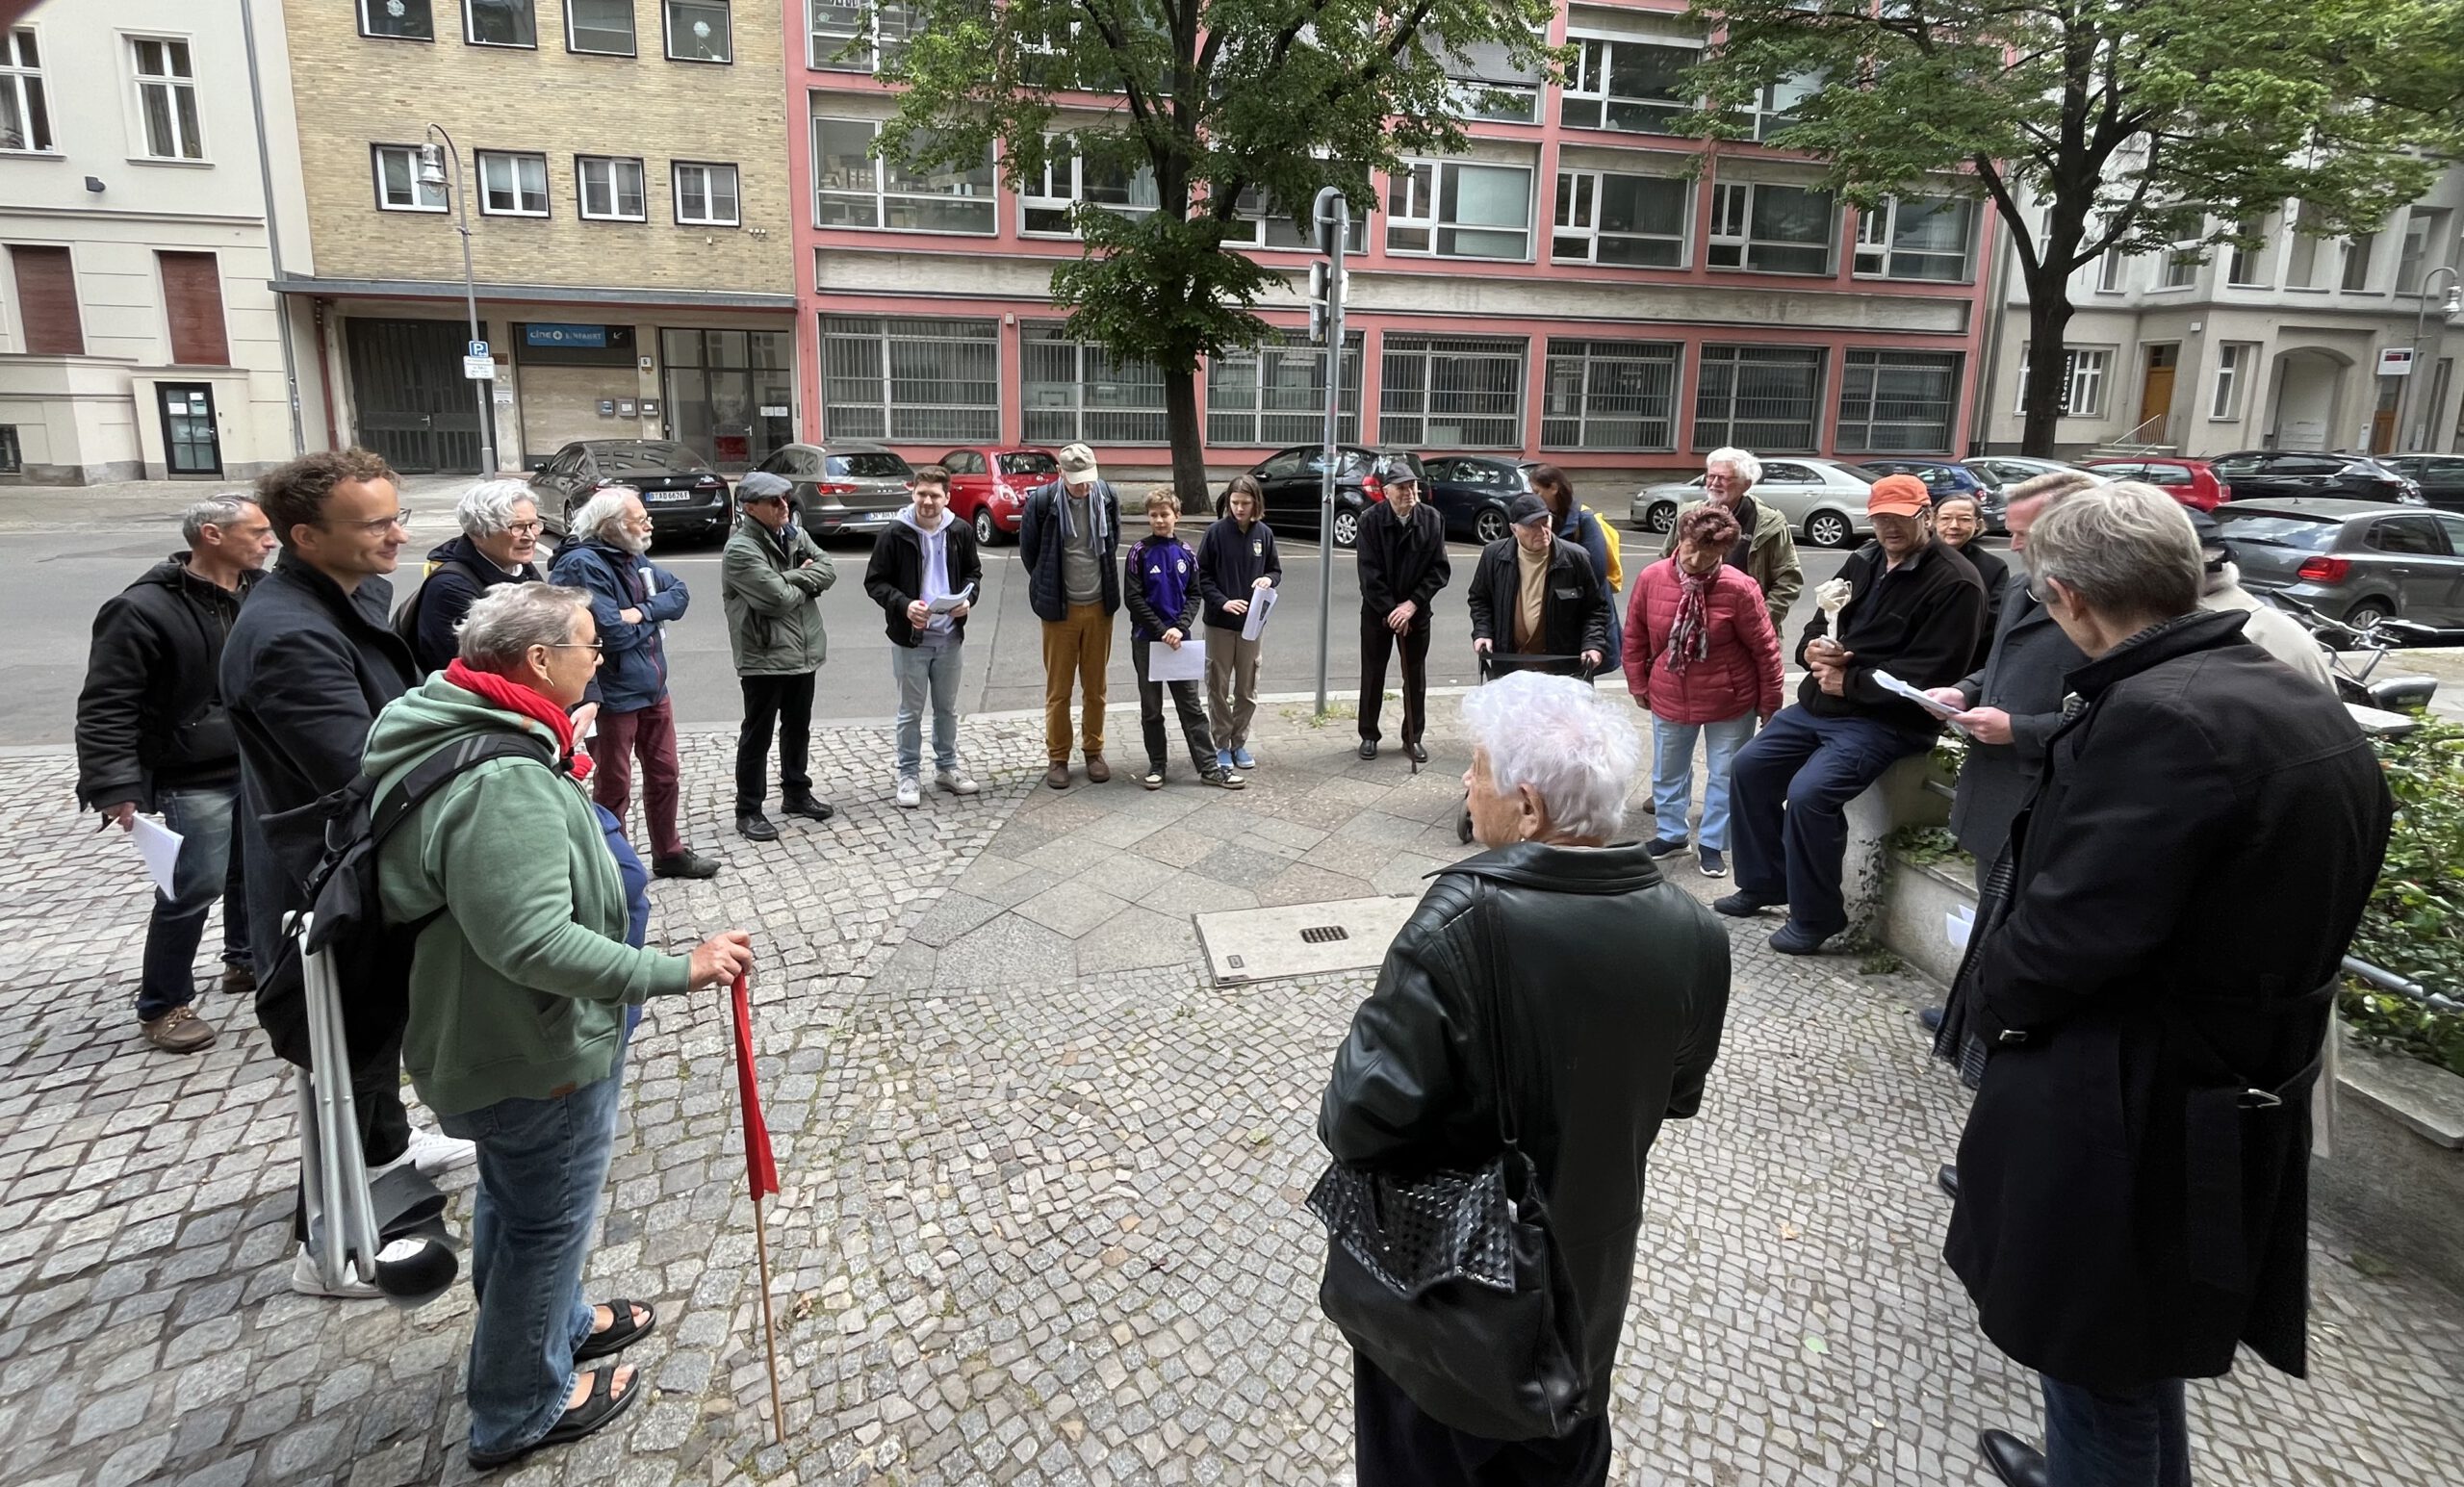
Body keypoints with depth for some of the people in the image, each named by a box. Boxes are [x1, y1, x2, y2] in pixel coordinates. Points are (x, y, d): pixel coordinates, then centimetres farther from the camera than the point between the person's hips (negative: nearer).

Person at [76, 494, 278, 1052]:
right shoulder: (144, 609, -16)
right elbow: (105, 706, -14)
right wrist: (115, 786, -20)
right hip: (197, 779, -6)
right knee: (195, 887, -3)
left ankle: (245, 959, 40)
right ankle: (162, 1005, 14)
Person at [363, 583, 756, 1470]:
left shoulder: (450, 734, 1)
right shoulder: (506, 782, -33)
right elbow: (535, 942, -37)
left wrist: (558, 759, 18)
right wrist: (676, 972, -31)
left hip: (481, 1032, 10)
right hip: (539, 1055, -10)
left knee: (515, 1205, 29)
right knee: (546, 1225, 12)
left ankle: (555, 1324, 53)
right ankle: (522, 1410, 34)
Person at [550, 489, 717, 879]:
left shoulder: (634, 558, 7)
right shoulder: (582, 565, -21)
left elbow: (680, 592, 3)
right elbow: (613, 634, -26)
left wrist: (642, 611, -15)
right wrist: (654, 617, -8)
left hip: (653, 690, 9)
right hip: (612, 698, -8)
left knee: (664, 775, 18)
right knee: (613, 788, 5)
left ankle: (669, 854, 34)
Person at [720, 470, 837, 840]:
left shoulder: (795, 534, 8)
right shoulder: (740, 549, -17)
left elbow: (828, 570, -1)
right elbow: (778, 598, -24)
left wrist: (790, 577, -16)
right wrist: (806, 582, -6)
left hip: (803, 652, 7)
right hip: (763, 658, -7)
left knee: (798, 728, 19)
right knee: (757, 735, 3)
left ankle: (796, 793, 35)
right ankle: (748, 811, 13)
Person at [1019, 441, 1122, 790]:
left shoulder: (1107, 496, -5)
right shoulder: (1041, 501, -14)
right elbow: (1028, 551, 1)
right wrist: (1048, 588, 9)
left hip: (1099, 606, 2)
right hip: (1060, 609, -2)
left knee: (1095, 686, 11)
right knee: (1058, 688, 5)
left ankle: (1094, 751, 24)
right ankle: (1057, 757, 16)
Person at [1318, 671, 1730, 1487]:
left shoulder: (1463, 921, -34)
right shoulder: (1690, 930, -16)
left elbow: (1363, 1113, -29)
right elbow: (1676, 1095, 0)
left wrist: (1342, 1123, -7)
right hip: (1588, 1260, 5)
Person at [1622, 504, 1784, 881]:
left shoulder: (1739, 588, -20)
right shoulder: (1651, 579, -11)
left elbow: (1765, 649, -10)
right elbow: (1635, 636, 3)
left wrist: (1770, 702, -4)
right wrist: (1638, 684, 9)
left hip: (1729, 701, -3)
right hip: (1669, 697, 3)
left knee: (1725, 773, 10)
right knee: (1667, 770, 18)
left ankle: (1712, 844, 27)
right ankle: (1671, 834, 38)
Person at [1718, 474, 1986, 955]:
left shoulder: (1954, 584, -12)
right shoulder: (1863, 561, 11)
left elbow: (1930, 675, -19)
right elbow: (1817, 629, 16)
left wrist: (1850, 681, -16)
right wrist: (1813, 649, -9)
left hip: (1887, 720, -8)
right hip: (1820, 705, 9)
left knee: (1808, 793, -26)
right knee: (1749, 766, 6)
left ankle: (1815, 917, -6)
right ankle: (1763, 883, 21)